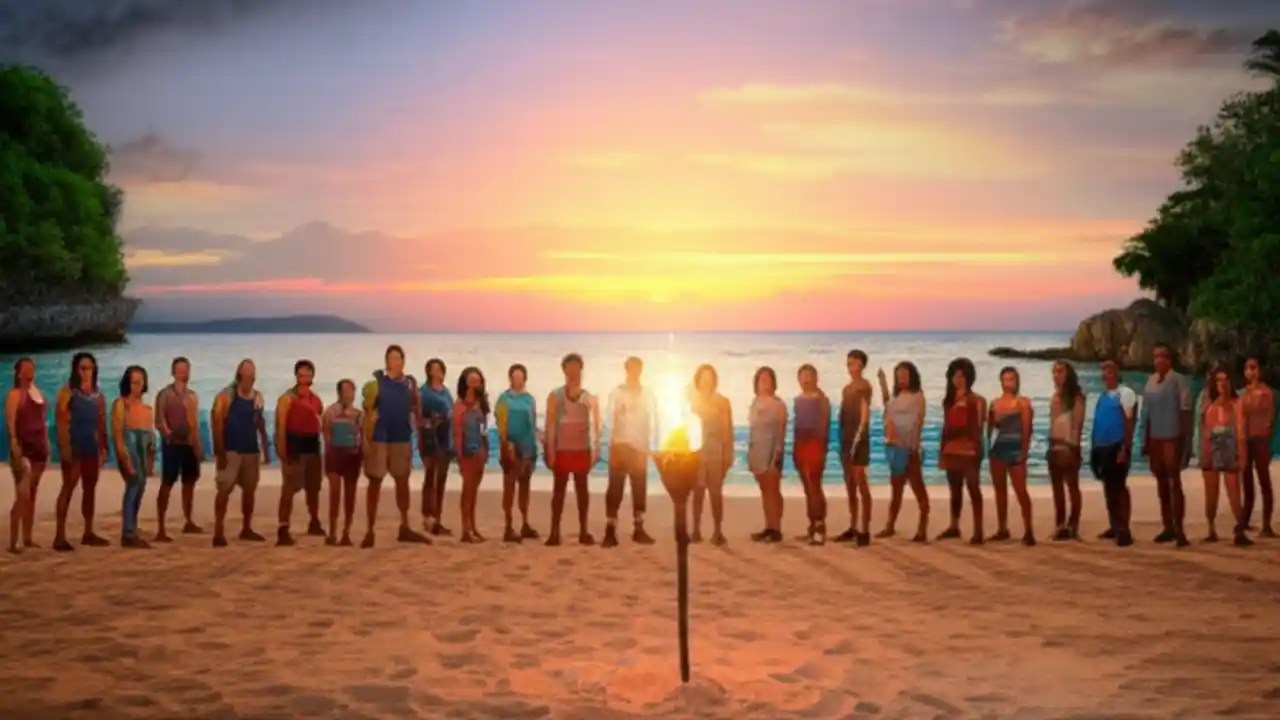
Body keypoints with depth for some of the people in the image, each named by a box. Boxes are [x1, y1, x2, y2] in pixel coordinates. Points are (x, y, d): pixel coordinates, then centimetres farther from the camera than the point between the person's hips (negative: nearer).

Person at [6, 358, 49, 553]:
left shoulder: (37, 391, 14)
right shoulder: (15, 394, -8)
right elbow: (10, 422, -16)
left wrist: (46, 444, 15)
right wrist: (14, 446, -24)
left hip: (39, 449, 8)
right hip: (23, 450, -8)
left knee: (32, 495, 11)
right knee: (22, 495, -13)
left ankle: (28, 538, 16)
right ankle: (13, 542, -10)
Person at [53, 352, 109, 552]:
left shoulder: (98, 393, 11)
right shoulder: (68, 391, -5)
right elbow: (60, 419, -11)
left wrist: (103, 447, 9)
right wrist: (64, 446, -19)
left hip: (92, 446, 6)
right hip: (73, 445, -6)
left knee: (90, 489, 11)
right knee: (69, 487, -9)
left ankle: (88, 533, 20)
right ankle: (60, 536, -9)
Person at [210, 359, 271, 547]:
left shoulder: (257, 397, 7)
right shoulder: (226, 395, -10)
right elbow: (217, 424, -12)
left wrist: (265, 449, 12)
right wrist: (219, 451, -16)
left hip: (251, 449, 6)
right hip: (230, 450, -6)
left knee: (250, 489, 11)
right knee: (225, 489, -9)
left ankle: (246, 529, 24)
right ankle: (218, 532, -8)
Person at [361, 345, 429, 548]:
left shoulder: (410, 383, 6)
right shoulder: (376, 381, -6)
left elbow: (415, 410, 9)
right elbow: (368, 412, -10)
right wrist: (368, 440, -16)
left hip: (403, 439, 4)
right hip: (380, 439, -4)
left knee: (403, 482, 11)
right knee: (375, 482, 2)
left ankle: (404, 528, 20)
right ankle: (370, 531, 7)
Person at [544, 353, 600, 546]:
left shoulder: (589, 397, 5)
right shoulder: (555, 396, 0)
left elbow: (595, 424, 5)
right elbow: (550, 424, -3)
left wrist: (596, 449, -1)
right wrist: (549, 449, -9)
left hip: (582, 449, 2)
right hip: (561, 449, -2)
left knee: (582, 487, 5)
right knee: (559, 488, 1)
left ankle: (583, 531, 9)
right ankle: (555, 532, 1)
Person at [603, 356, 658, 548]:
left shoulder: (648, 394, 5)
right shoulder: (616, 393, -2)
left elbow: (652, 422, 5)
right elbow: (611, 421, -6)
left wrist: (649, 448, -1)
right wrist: (612, 448, -12)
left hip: (639, 447, 3)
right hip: (620, 446, -3)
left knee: (640, 489, 9)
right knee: (615, 489, -5)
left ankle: (638, 530, 17)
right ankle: (610, 531, -5)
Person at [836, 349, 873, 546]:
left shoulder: (864, 386, -7)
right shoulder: (847, 388, 17)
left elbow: (865, 414, -15)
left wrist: (857, 438, -23)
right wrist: (841, 439, 12)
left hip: (859, 439, -9)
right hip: (846, 438, 9)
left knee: (861, 485, -10)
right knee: (850, 485, 11)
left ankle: (865, 531, -10)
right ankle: (853, 528, 17)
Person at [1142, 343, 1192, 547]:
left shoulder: (1178, 380, -8)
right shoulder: (1150, 381, 9)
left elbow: (1185, 411, -10)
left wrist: (1185, 441, -15)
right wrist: (1145, 440, 12)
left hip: (1172, 438, -6)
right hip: (1154, 438, 6)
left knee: (1175, 483, -6)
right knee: (1161, 483, 11)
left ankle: (1179, 530, -6)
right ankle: (1168, 527, 19)